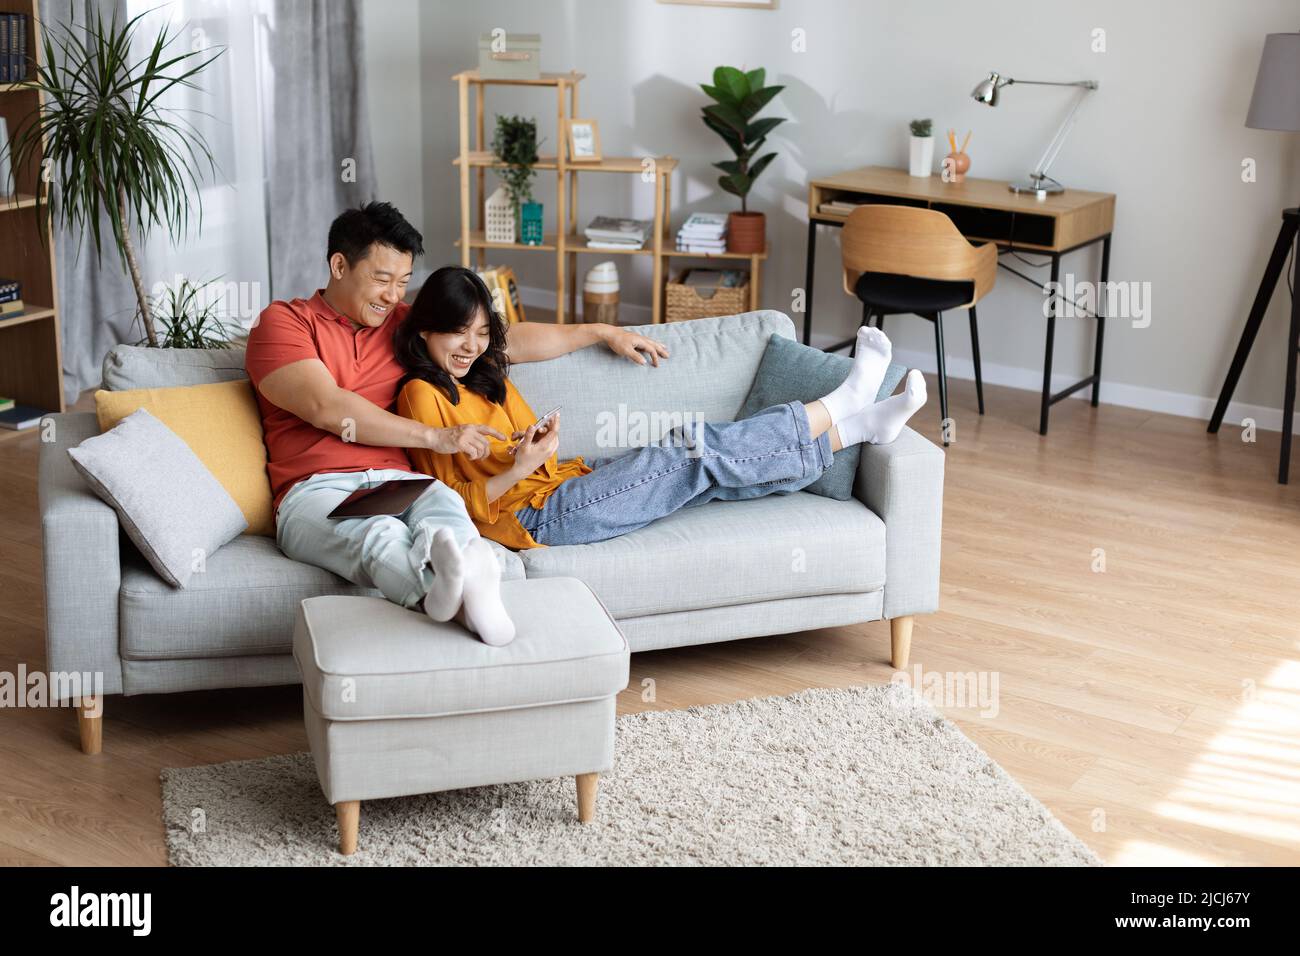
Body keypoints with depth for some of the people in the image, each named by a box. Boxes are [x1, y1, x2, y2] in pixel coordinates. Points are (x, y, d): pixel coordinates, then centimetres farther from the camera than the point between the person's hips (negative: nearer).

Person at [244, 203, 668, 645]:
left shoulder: (404, 322, 25)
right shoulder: (283, 322, 8)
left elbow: (508, 341, 33)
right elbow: (326, 408, -8)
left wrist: (602, 332, 35)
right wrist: (436, 437, -11)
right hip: (317, 492, -4)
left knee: (443, 501, -35)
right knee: (380, 535, -40)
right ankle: (465, 594, -70)